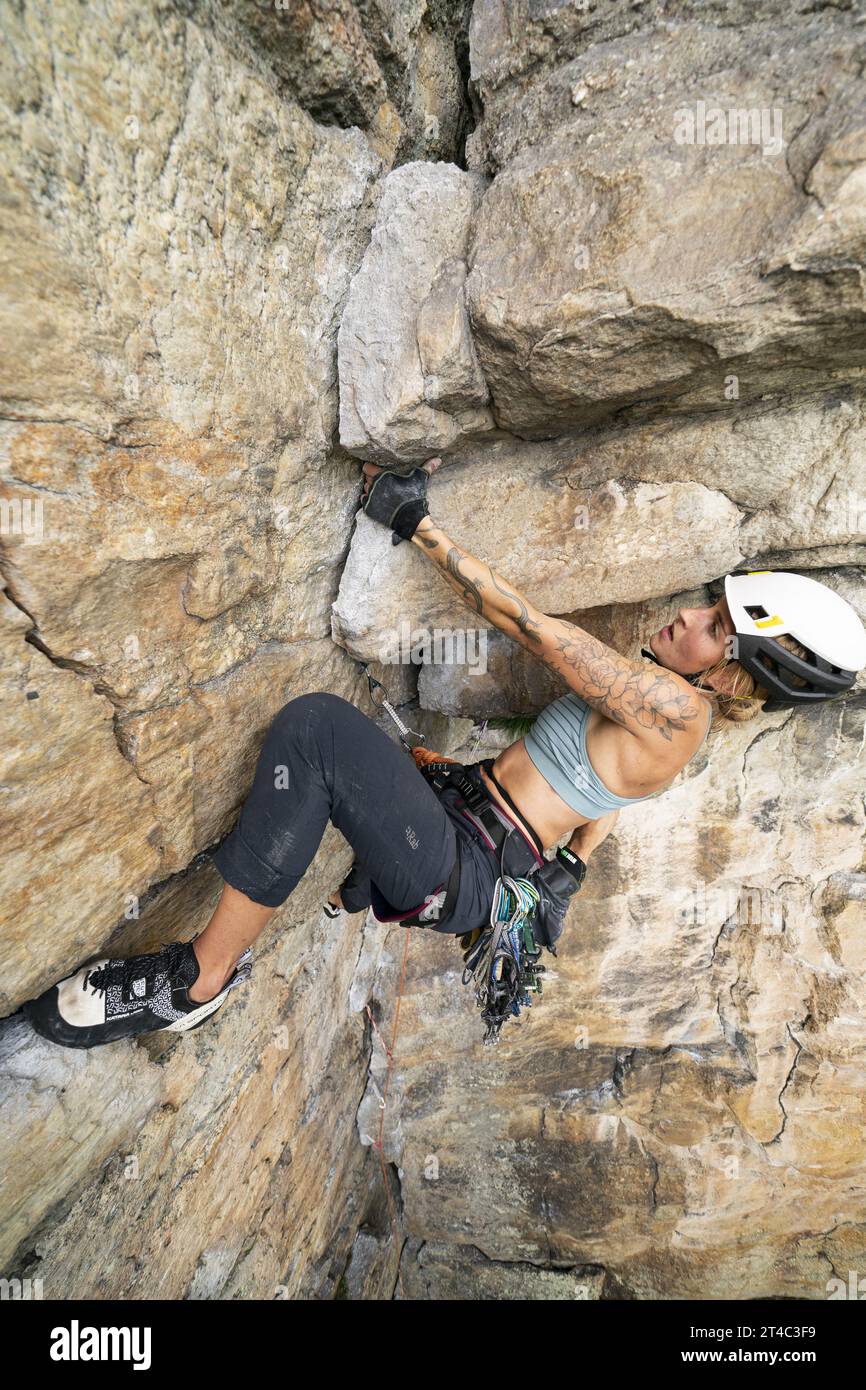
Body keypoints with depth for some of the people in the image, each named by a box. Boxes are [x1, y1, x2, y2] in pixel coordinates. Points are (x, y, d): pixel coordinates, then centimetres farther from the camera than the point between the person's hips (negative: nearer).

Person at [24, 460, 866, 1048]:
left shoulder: (676, 705, -16)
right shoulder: (673, 712, 14)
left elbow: (526, 625, -18)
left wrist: (415, 523, -14)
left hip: (458, 872, -10)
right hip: (464, 843, 10)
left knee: (316, 723, -31)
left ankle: (199, 979, -17)